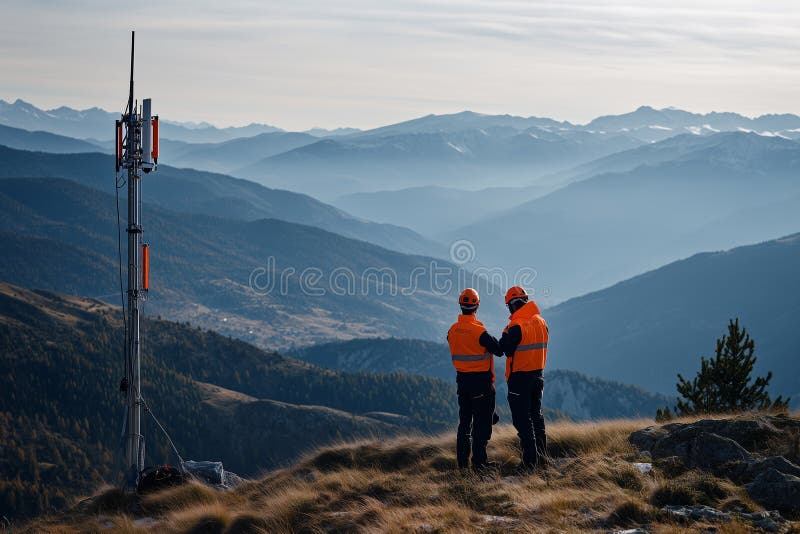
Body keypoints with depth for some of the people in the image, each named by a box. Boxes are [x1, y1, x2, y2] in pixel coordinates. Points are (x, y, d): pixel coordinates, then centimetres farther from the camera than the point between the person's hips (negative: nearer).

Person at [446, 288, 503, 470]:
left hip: (462, 379, 6)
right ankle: (479, 460, -1)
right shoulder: (479, 331, -20)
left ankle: (462, 460, 17)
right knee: (482, 422, 1)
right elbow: (499, 350, -15)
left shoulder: (452, 330, -1)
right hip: (481, 382, -6)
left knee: (464, 420, 15)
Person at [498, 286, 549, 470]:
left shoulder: (517, 326, -19)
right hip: (538, 375, 7)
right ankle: (542, 455, 24)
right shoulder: (541, 322, 4)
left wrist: (505, 335, 1)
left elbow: (507, 350, -15)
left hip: (520, 378, -7)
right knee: (536, 416, 19)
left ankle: (530, 460, -4)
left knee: (523, 420, -2)